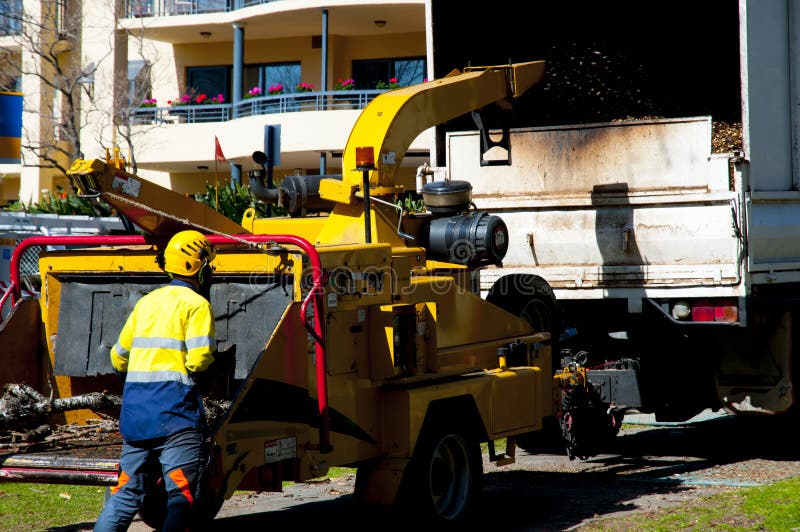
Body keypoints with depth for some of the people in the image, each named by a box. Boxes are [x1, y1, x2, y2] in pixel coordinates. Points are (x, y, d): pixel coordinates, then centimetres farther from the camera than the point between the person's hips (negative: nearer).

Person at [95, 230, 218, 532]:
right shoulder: (196, 305, -5)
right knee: (181, 495, -8)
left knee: (127, 491, 14)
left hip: (134, 412, 7)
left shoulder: (147, 302, 16)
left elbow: (119, 357, 21)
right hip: (174, 410, -7)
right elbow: (198, 359, -17)